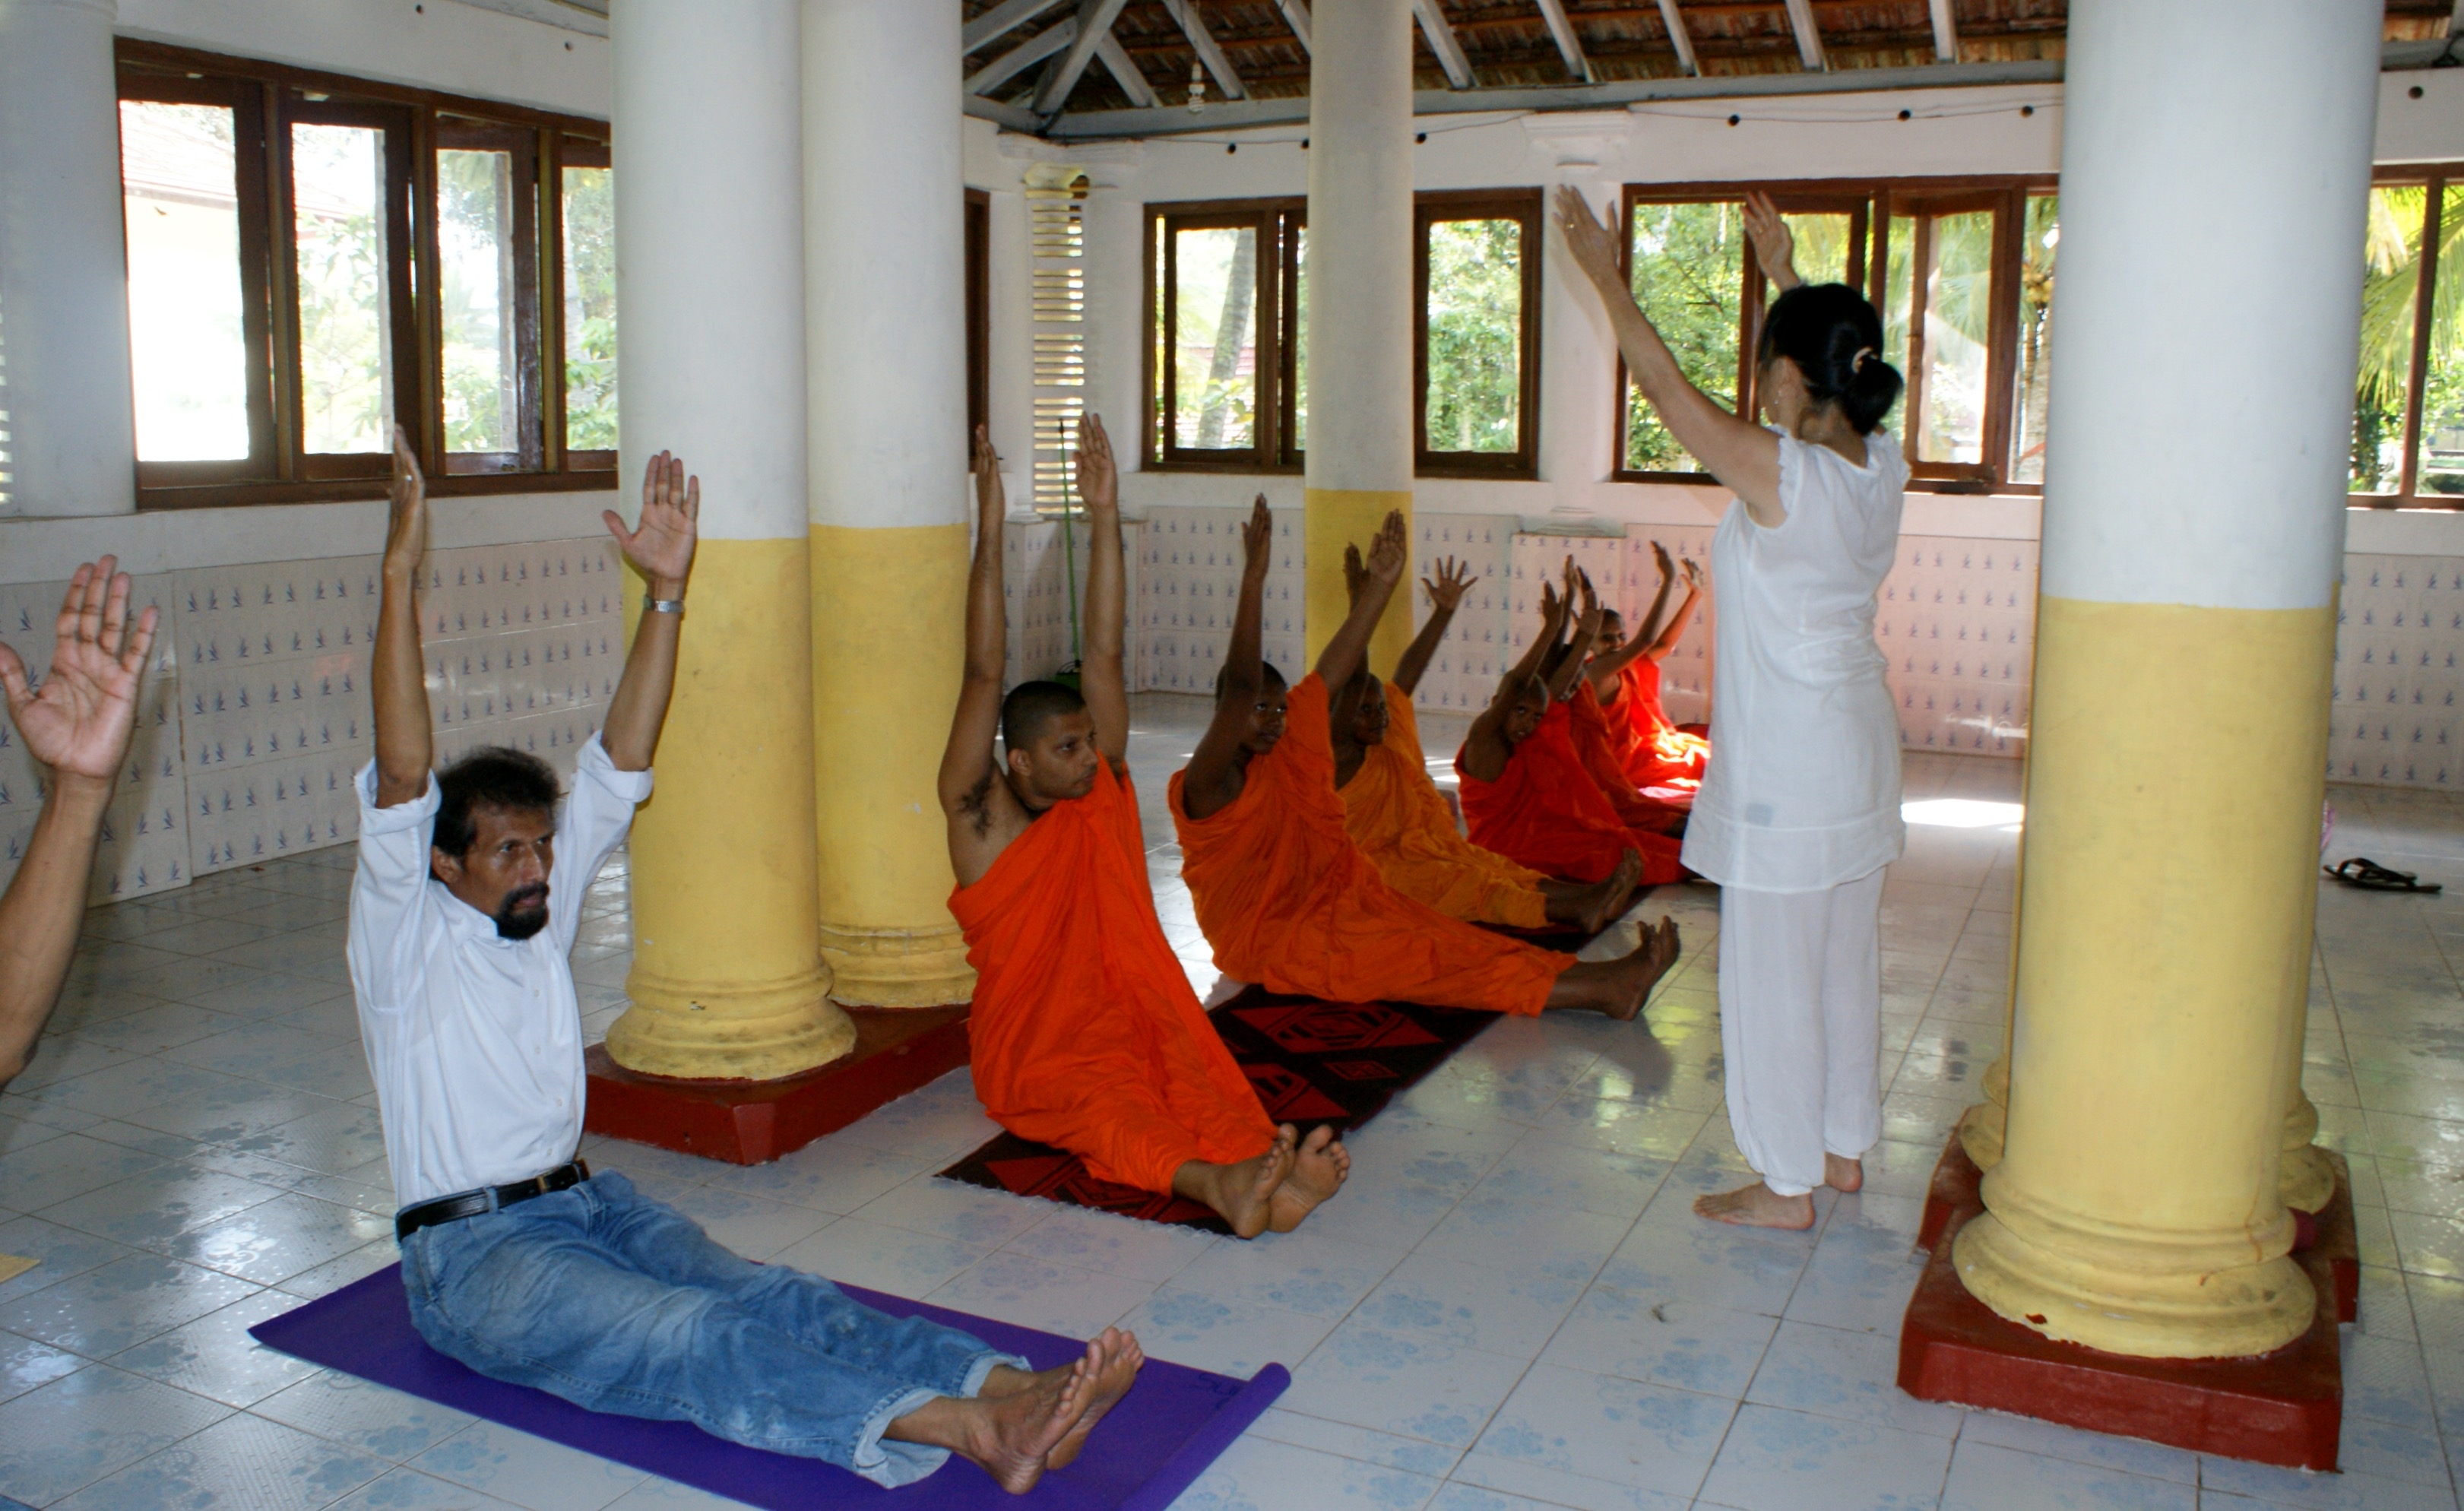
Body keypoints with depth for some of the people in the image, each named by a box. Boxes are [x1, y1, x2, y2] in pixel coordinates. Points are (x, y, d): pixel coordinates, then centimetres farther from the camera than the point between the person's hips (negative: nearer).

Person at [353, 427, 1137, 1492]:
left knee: (761, 1295, -22)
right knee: (687, 1336, -31)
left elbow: (619, 765, -1)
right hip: (472, 1256, -6)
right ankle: (962, 1432, -53)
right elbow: (401, 780, -24)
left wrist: (666, 589, -10)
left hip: (585, 1203, 6)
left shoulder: (540, 907, 9)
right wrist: (398, 577, -32)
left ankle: (1013, 1390, -43)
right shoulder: (404, 936, -7)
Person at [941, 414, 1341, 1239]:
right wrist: (989, 534, -18)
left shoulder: (1101, 789, 11)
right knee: (1106, 1102, -36)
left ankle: (1264, 1164, -58)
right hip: (1033, 1045, -4)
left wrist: (1104, 517, -3)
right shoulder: (981, 814, -1)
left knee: (1189, 1068, -30)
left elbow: (1104, 652, 3)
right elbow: (984, 675, -12)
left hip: (1126, 1011, 4)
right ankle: (1213, 1182, -63)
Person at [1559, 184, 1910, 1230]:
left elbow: (1667, 387, -11)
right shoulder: (1879, 465, 1)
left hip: (1784, 761, -8)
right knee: (1844, 958, 18)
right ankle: (1844, 1148, 32)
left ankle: (1787, 1186, 14)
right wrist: (1784, 274, 31)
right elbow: (1830, 371, 22)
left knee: (1771, 971, 3)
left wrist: (1605, 273, -1)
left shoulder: (1779, 473, -21)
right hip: (1858, 743, 8)